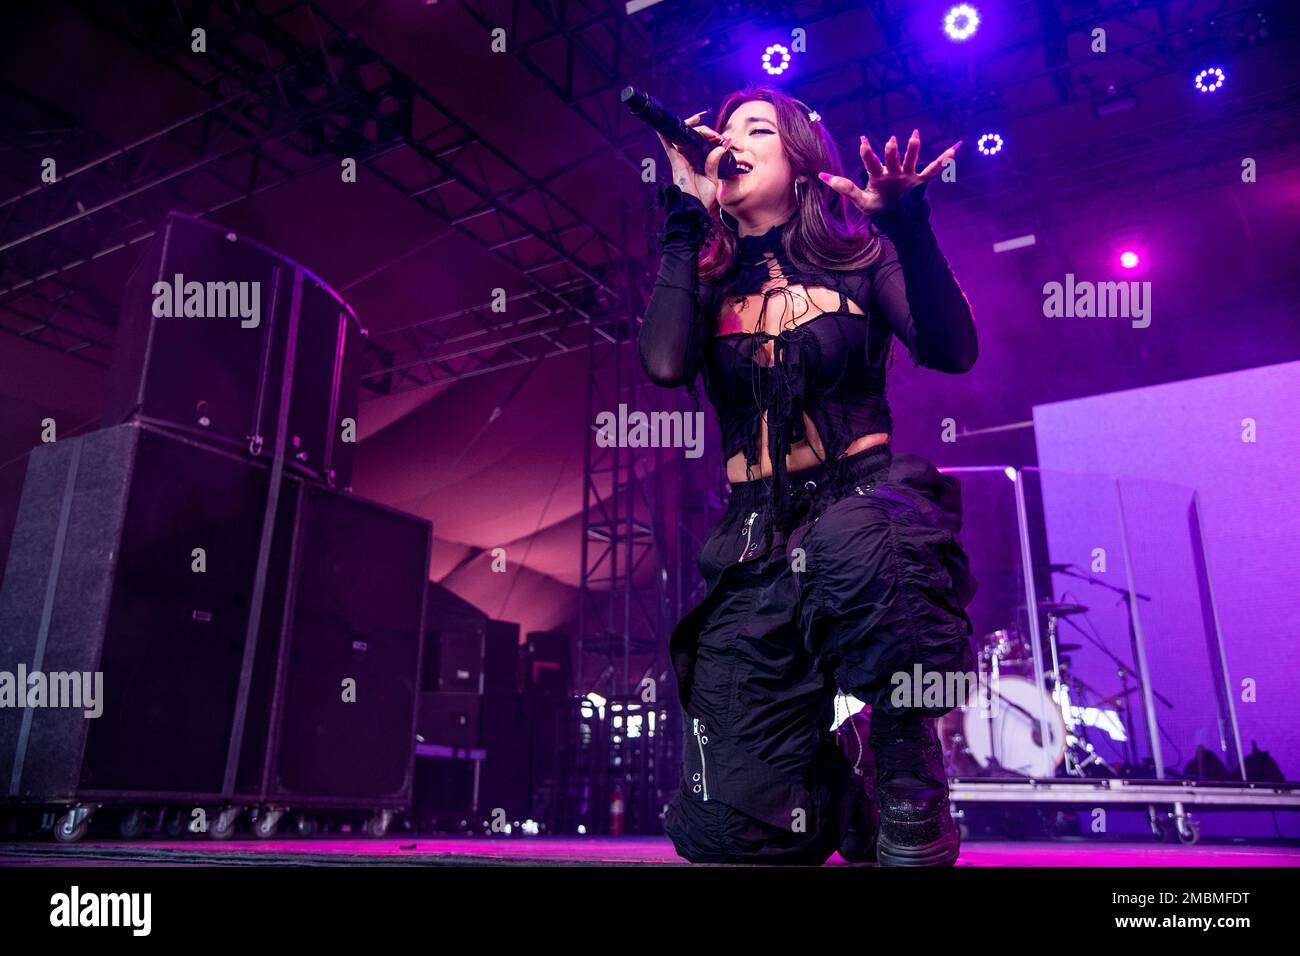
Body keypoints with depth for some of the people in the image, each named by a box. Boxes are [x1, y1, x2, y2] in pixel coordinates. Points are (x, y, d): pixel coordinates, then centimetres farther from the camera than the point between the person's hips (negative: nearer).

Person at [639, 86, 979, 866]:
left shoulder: (859, 255, 9)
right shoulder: (706, 279, 12)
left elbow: (952, 349, -7)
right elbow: (666, 363, -10)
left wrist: (908, 223, -18)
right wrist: (687, 213, -2)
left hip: (866, 504, -1)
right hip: (755, 546, 2)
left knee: (859, 547, -43)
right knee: (728, 831, -7)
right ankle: (836, 773, 28)